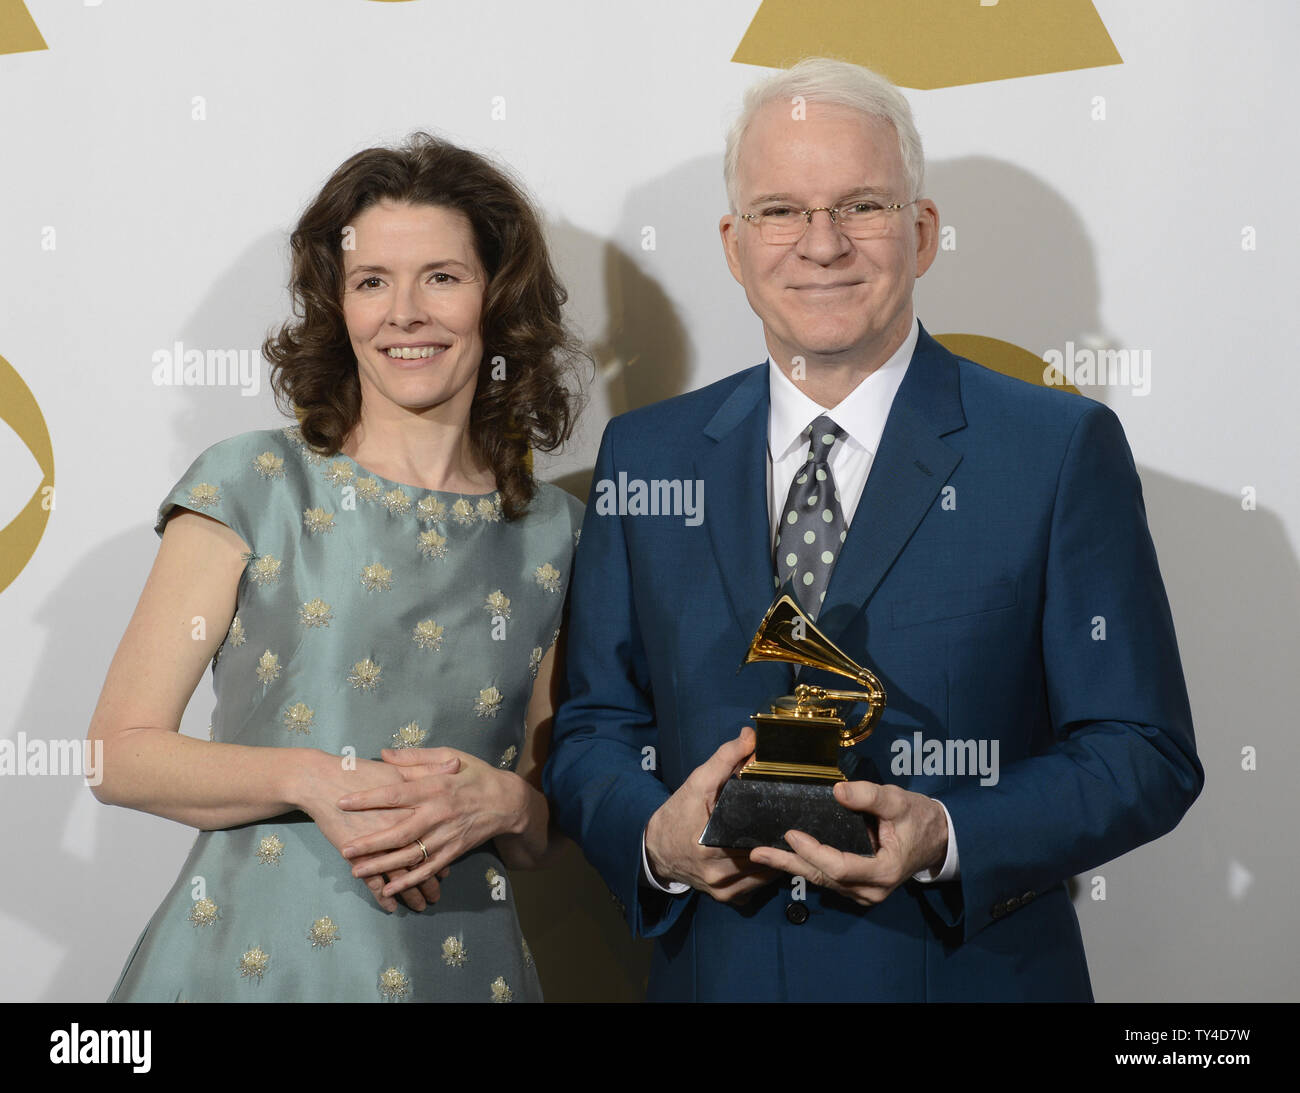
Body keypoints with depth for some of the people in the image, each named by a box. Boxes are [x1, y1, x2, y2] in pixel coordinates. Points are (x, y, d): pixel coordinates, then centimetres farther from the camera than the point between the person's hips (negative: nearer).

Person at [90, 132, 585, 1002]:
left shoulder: (554, 534, 4)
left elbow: (545, 836, 11)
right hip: (248, 956, -2)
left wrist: (504, 802, -11)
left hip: (458, 964, 2)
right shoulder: (250, 486, -3)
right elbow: (122, 751, -5)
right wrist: (306, 780, -19)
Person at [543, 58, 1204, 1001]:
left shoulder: (1063, 451, -6)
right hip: (714, 968, 2)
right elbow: (593, 726, 6)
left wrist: (946, 840, -22)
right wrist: (656, 835, -14)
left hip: (968, 972, -2)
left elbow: (1144, 753, -7)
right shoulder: (647, 457, 3)